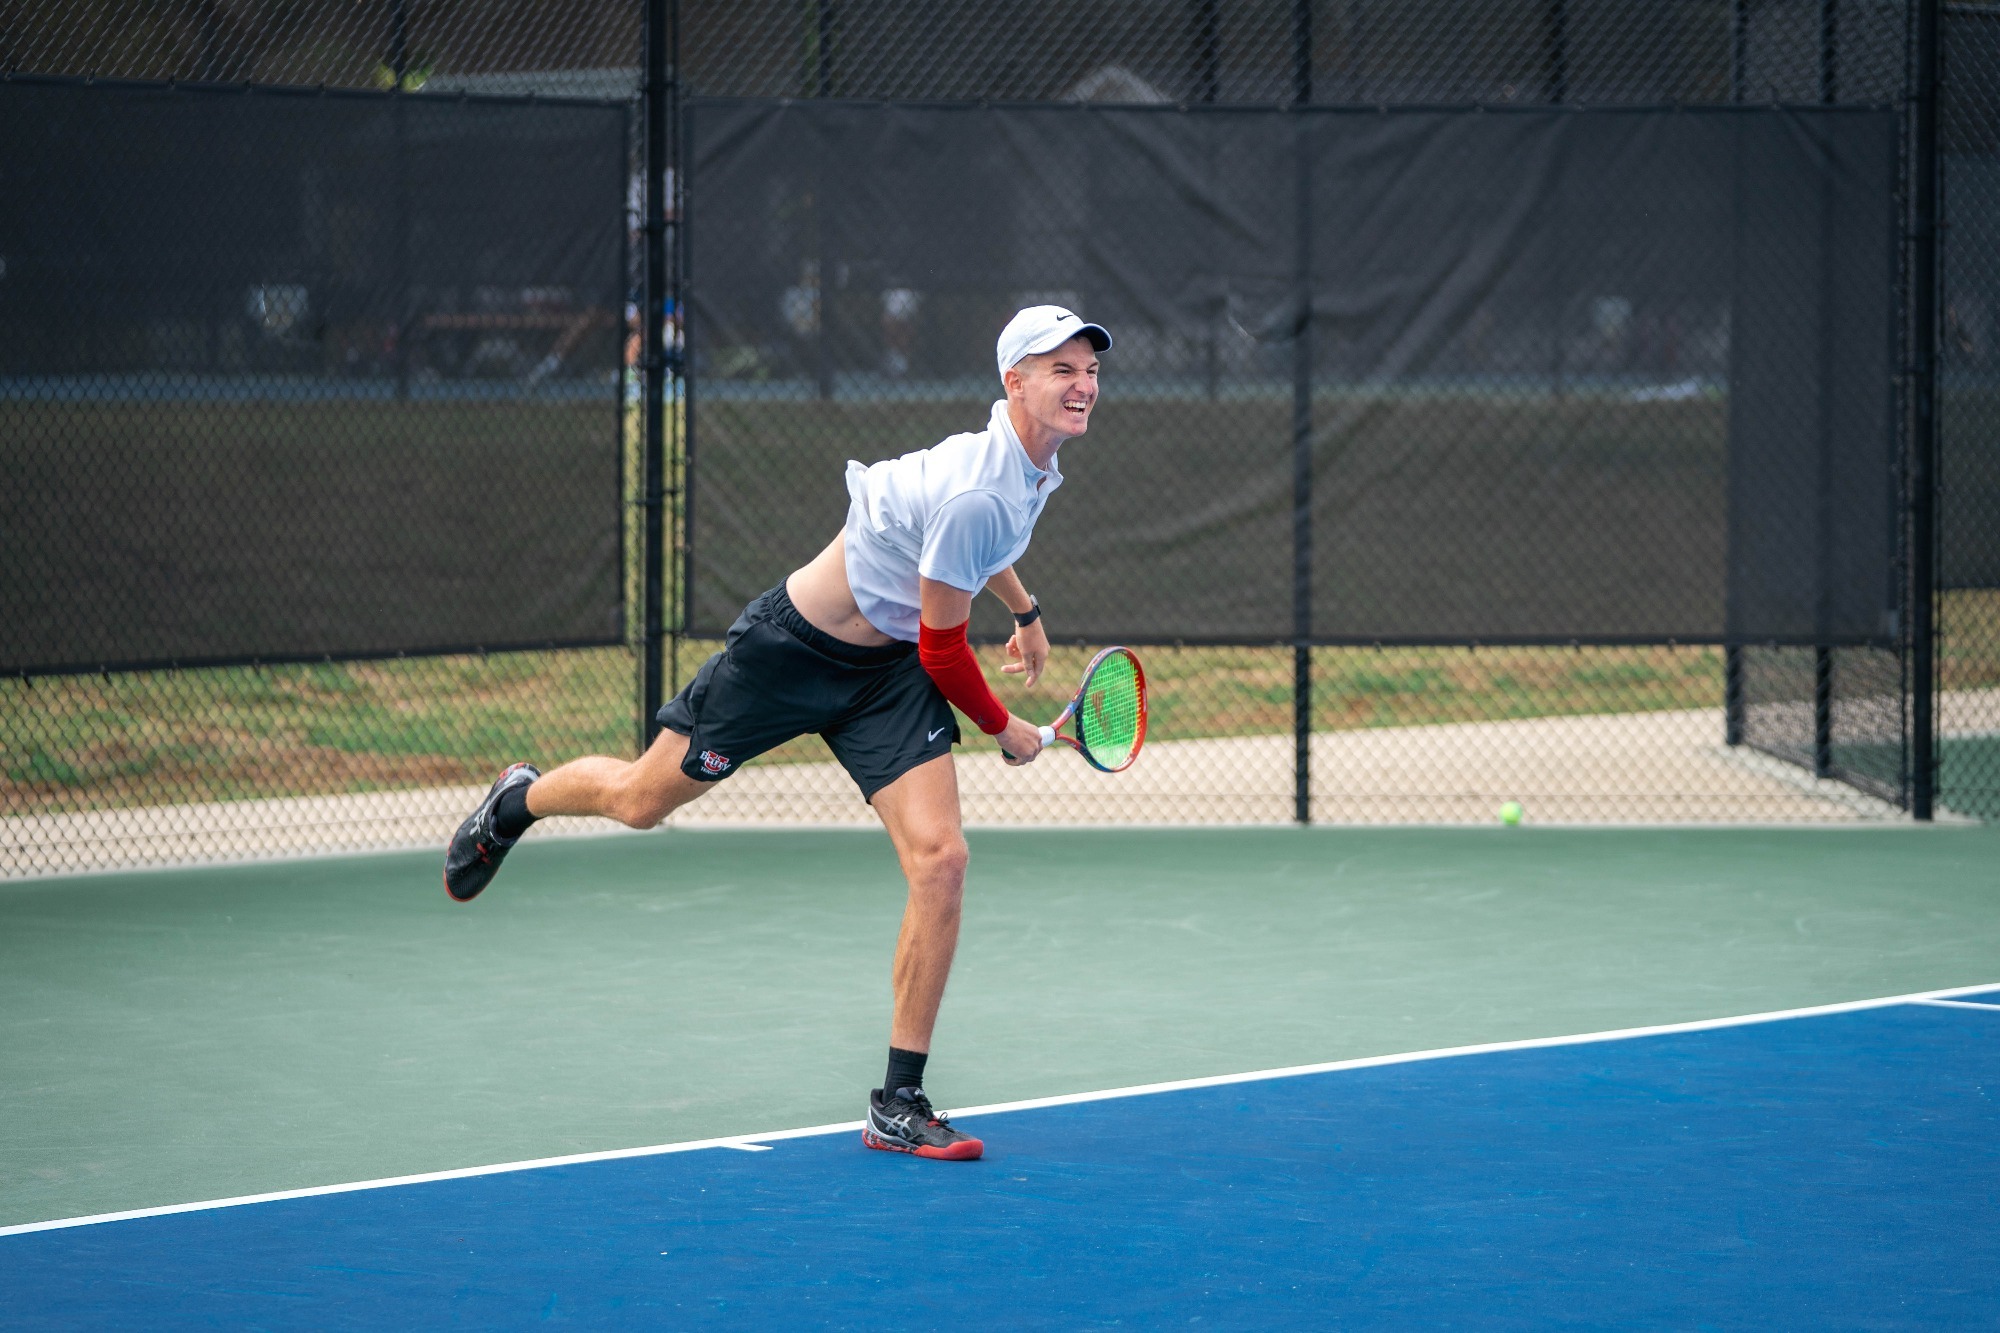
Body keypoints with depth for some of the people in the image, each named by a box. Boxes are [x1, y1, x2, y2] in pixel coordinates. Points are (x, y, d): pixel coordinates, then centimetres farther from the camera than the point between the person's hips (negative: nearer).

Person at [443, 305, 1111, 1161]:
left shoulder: (1032, 464, -3)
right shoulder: (977, 495, -32)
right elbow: (944, 649, -21)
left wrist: (1025, 609, 32)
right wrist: (1004, 730, -5)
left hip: (886, 672, 7)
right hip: (793, 648, -7)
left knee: (939, 862, -12)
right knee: (640, 801, 10)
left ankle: (899, 1104, -6)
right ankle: (519, 801, 47)